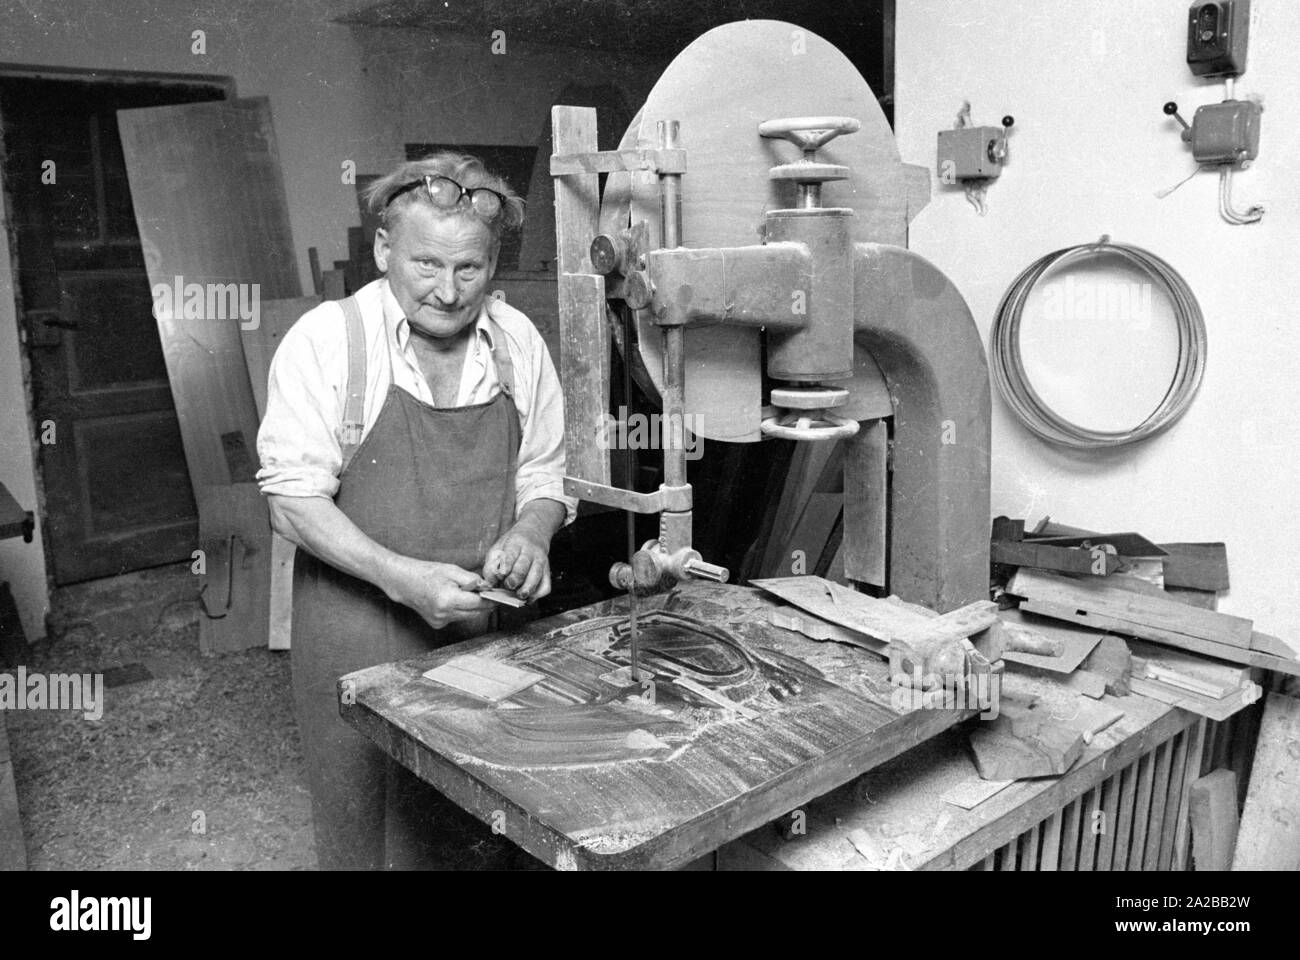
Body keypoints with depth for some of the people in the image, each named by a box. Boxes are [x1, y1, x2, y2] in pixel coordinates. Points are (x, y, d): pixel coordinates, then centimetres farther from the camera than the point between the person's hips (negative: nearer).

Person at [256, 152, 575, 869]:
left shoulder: (519, 341, 1)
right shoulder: (326, 340, -10)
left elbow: (542, 480, 9)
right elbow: (293, 500, -12)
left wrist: (527, 537, -13)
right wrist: (403, 576, -24)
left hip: (485, 632, 3)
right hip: (361, 633, -3)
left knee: (454, 834, 15)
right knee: (363, 839, 11)